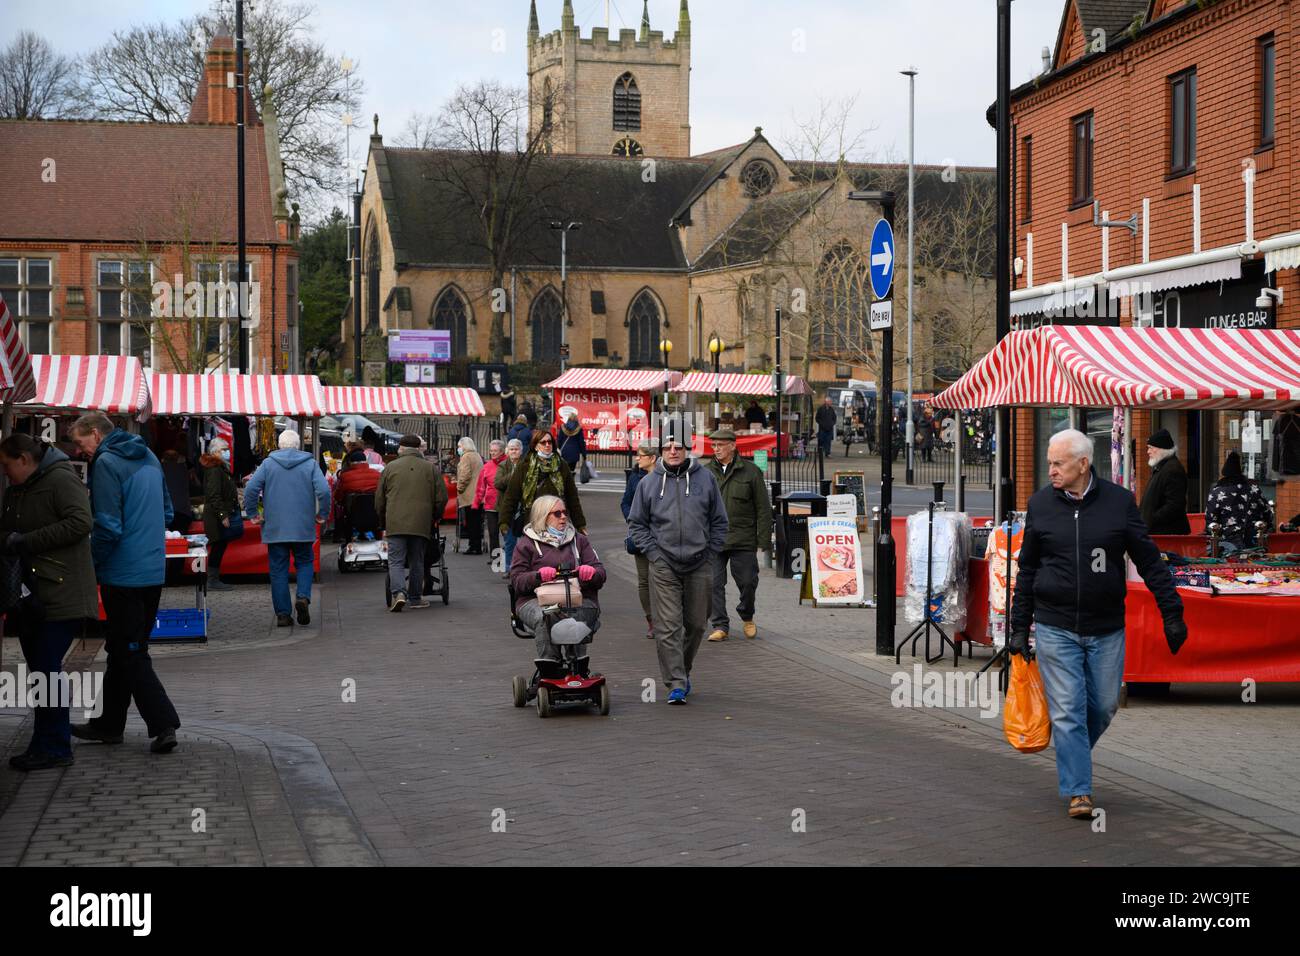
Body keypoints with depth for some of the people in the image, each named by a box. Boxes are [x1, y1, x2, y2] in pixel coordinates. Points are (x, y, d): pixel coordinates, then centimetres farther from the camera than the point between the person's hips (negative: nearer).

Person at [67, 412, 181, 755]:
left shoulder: (106, 464, -14)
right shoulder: (149, 458, 12)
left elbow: (108, 527, -19)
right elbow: (167, 511, 20)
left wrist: (92, 566, -7)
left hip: (123, 575, -8)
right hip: (154, 570, 8)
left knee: (129, 653, -1)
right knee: (122, 649, 17)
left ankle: (163, 724, -8)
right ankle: (109, 723, 26)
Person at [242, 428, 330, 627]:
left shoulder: (268, 463, 2)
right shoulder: (310, 464, 0)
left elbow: (250, 488, -7)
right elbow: (324, 490, -11)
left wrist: (252, 513, 4)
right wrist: (322, 514, 1)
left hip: (274, 527, 0)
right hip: (303, 528, 0)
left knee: (278, 569, 6)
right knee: (304, 563, 15)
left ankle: (282, 614, 4)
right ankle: (303, 597, -11)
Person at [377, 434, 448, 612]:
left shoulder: (390, 468, 6)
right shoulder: (431, 468, 6)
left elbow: (379, 500, 10)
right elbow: (441, 498, 5)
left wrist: (383, 524, 23)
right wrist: (434, 519, 21)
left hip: (395, 524, -1)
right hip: (421, 524, 1)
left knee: (396, 561, 1)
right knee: (417, 562, 11)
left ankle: (398, 592, -19)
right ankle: (415, 598, 17)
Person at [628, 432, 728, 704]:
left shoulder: (705, 479, 5)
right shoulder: (649, 482, 4)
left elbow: (719, 521, 11)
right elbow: (637, 523, 9)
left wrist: (709, 551, 2)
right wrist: (653, 552, -2)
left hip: (700, 566, 1)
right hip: (664, 566, -1)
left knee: (696, 623, 10)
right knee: (668, 627, -9)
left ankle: (684, 669, 31)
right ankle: (676, 683, -8)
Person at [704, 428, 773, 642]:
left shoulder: (750, 472, 1)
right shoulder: (706, 472, 7)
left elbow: (763, 508, 2)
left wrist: (763, 540, -3)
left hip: (743, 540, -2)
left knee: (748, 582, 3)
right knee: (714, 584, -2)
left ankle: (747, 617, 29)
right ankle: (720, 626, 7)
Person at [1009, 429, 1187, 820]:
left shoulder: (1119, 502, -2)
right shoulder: (1040, 505, 1)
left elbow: (1150, 561, 3)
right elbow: (1027, 570, 8)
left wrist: (1172, 613, 0)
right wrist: (1019, 627, 7)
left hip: (1106, 629, 1)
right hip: (1055, 629, -1)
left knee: (1104, 705, 10)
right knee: (1067, 711, -4)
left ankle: (1074, 755, 36)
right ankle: (1078, 791, 2)